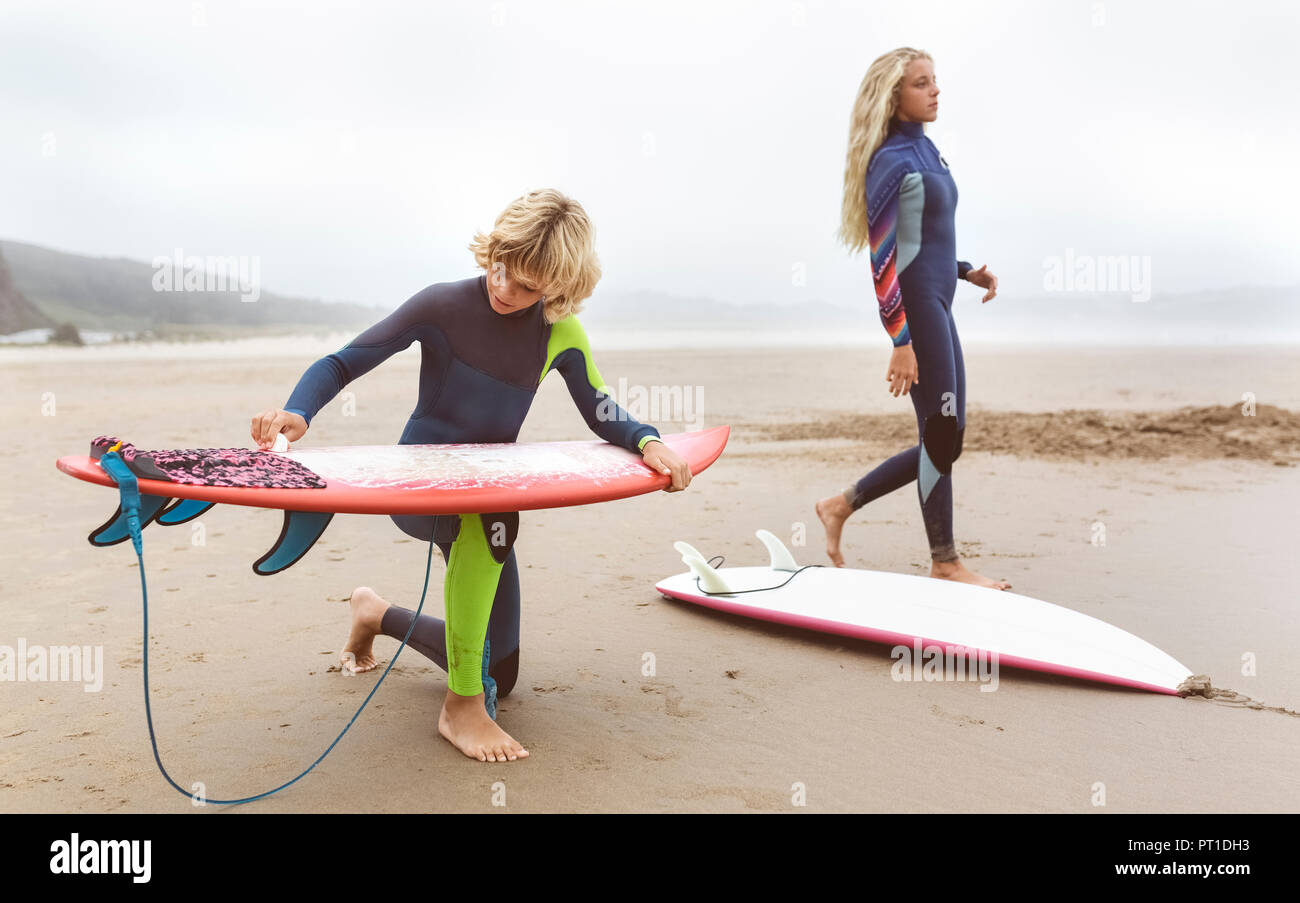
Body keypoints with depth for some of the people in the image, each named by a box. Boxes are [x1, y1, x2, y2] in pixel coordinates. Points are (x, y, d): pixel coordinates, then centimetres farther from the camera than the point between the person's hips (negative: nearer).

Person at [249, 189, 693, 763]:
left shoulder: (560, 334, -6)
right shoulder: (444, 306, -16)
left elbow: (601, 414, 0)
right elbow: (341, 364, -14)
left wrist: (648, 441, -21)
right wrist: (297, 413, -34)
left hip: (487, 503, 5)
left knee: (499, 676, 8)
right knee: (490, 510, -42)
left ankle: (378, 613, 35)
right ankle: (461, 705, -30)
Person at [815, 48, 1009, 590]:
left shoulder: (925, 151, 15)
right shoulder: (891, 160, -11)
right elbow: (882, 259, -16)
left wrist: (967, 272, 13)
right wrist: (902, 342, -20)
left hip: (938, 306, 9)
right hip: (914, 308, -9)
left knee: (945, 440, 11)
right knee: (941, 434, -2)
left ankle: (841, 505, 22)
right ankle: (945, 562, 11)